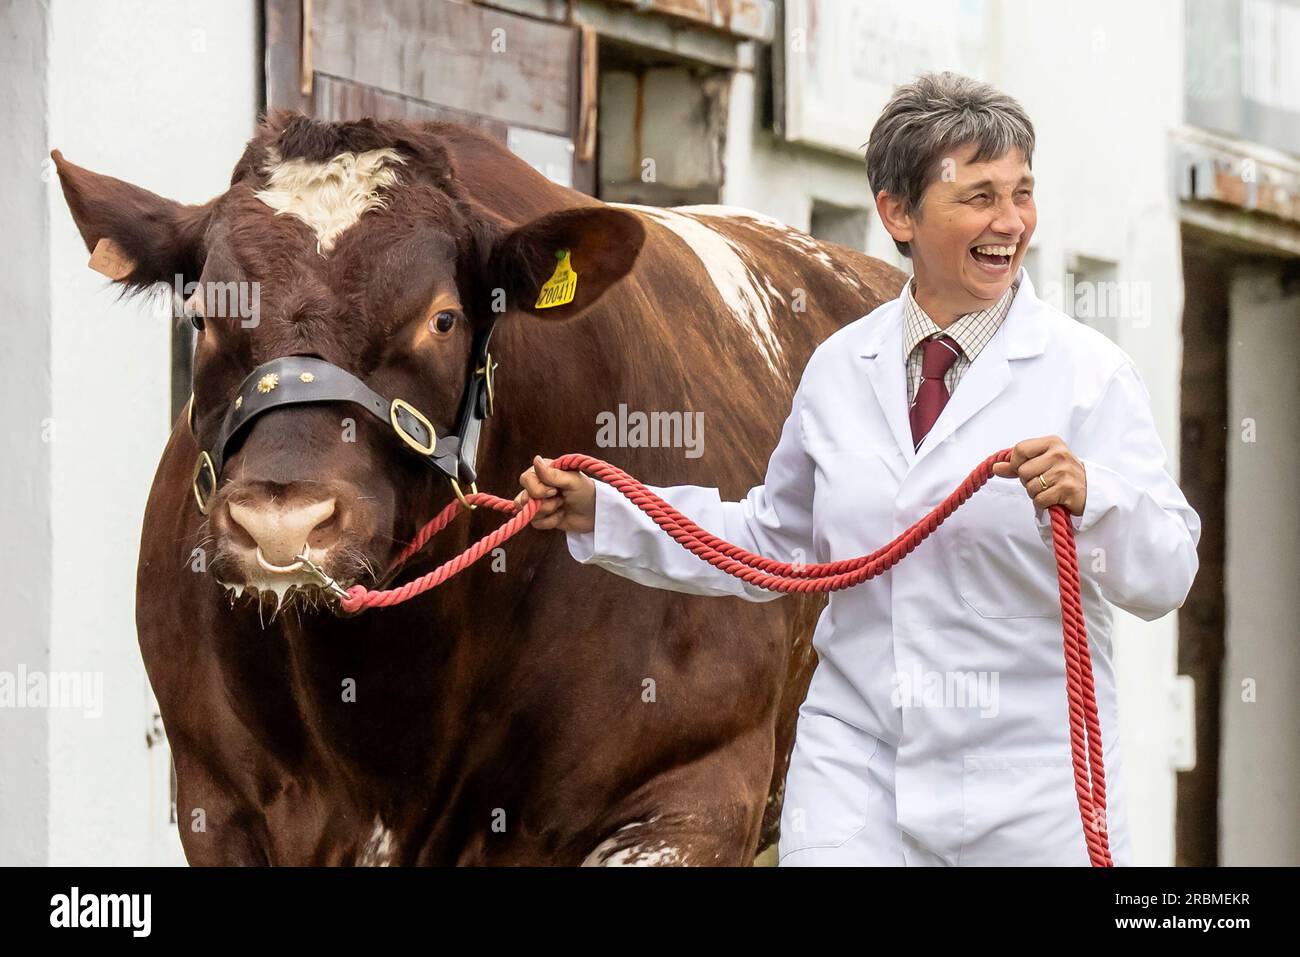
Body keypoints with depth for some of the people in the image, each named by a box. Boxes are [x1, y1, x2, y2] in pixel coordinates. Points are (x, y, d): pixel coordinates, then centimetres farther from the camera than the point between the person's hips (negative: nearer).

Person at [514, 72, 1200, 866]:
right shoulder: (839, 369, 8)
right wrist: (601, 514, 14)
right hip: (855, 765, 2)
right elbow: (773, 544, 20)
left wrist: (1090, 494, -30)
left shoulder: (1089, 371, -5)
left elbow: (1167, 577, -12)